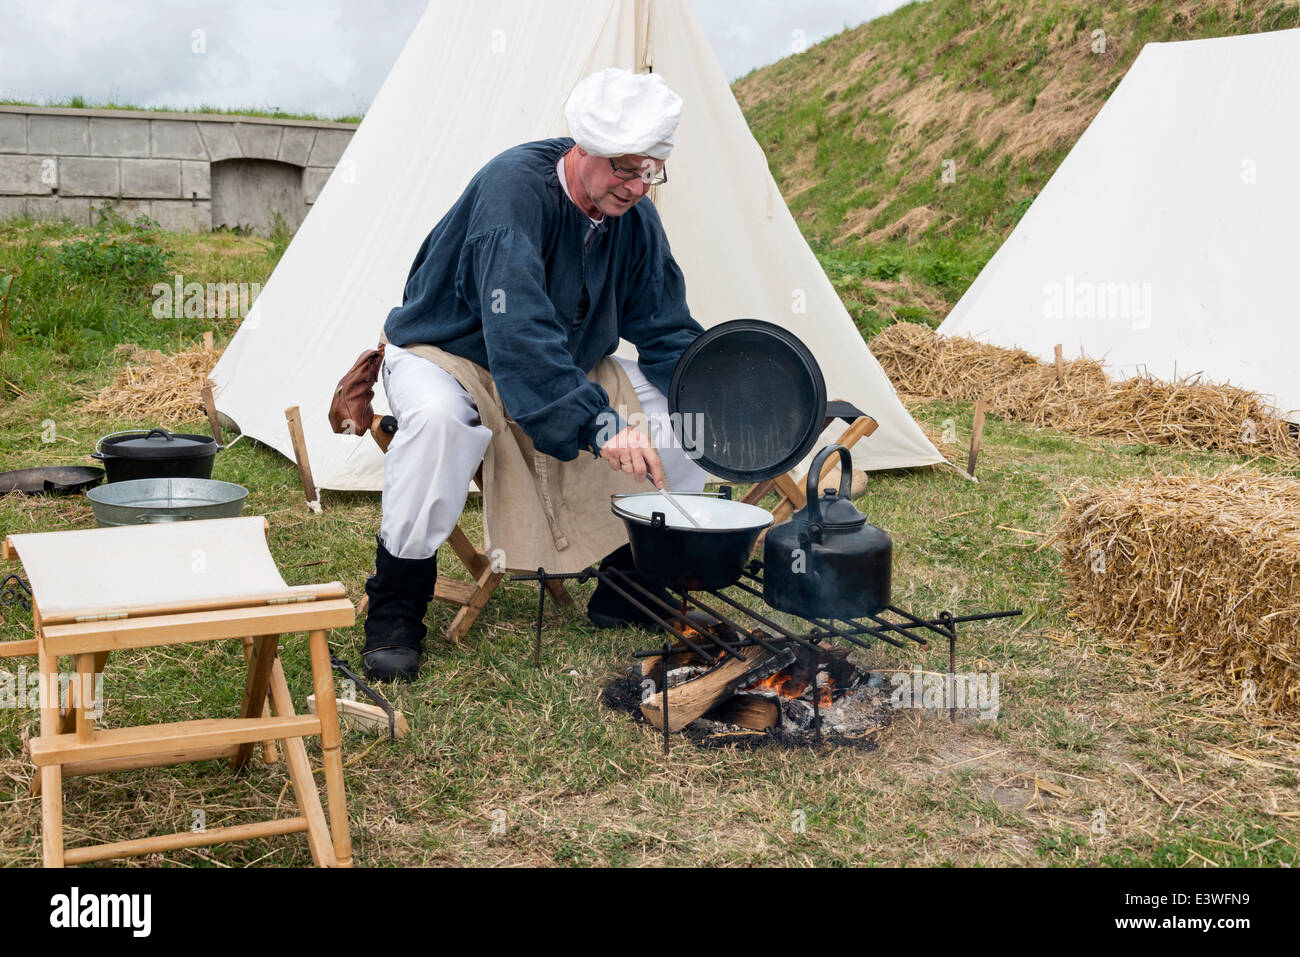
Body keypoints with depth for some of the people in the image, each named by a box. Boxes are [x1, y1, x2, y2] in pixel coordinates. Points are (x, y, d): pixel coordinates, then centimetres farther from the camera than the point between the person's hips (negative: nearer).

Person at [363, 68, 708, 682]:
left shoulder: (636, 218, -8)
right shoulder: (513, 187, -29)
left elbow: (668, 332, -3)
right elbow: (518, 330, -41)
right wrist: (597, 424, -49)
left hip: (569, 366, 6)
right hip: (450, 355, -6)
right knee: (438, 417, -40)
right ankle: (395, 610, -20)